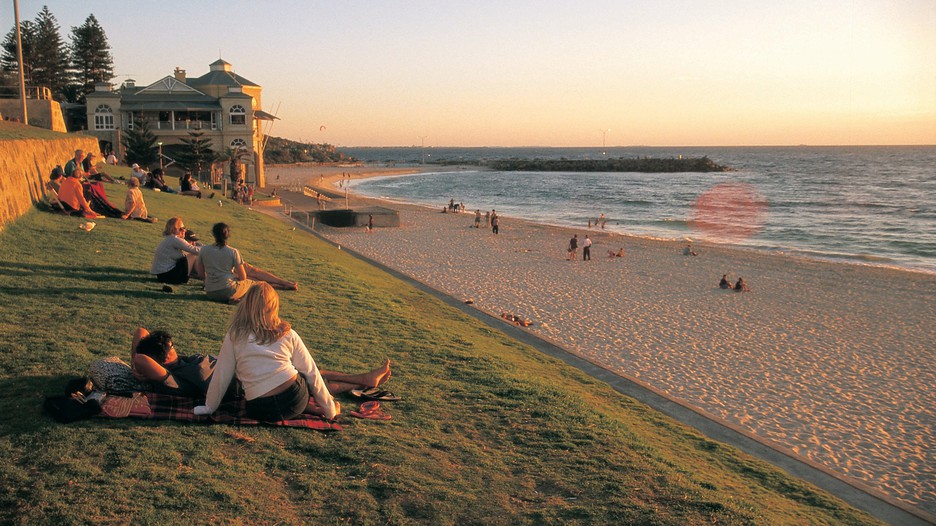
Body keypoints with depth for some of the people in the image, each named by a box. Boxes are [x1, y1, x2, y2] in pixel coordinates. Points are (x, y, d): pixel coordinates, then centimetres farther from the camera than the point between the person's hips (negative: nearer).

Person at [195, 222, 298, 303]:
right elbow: (242, 277, -3)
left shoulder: (203, 250, 2)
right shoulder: (233, 252, -8)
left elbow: (200, 273, 12)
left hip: (210, 293, 5)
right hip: (228, 291, -5)